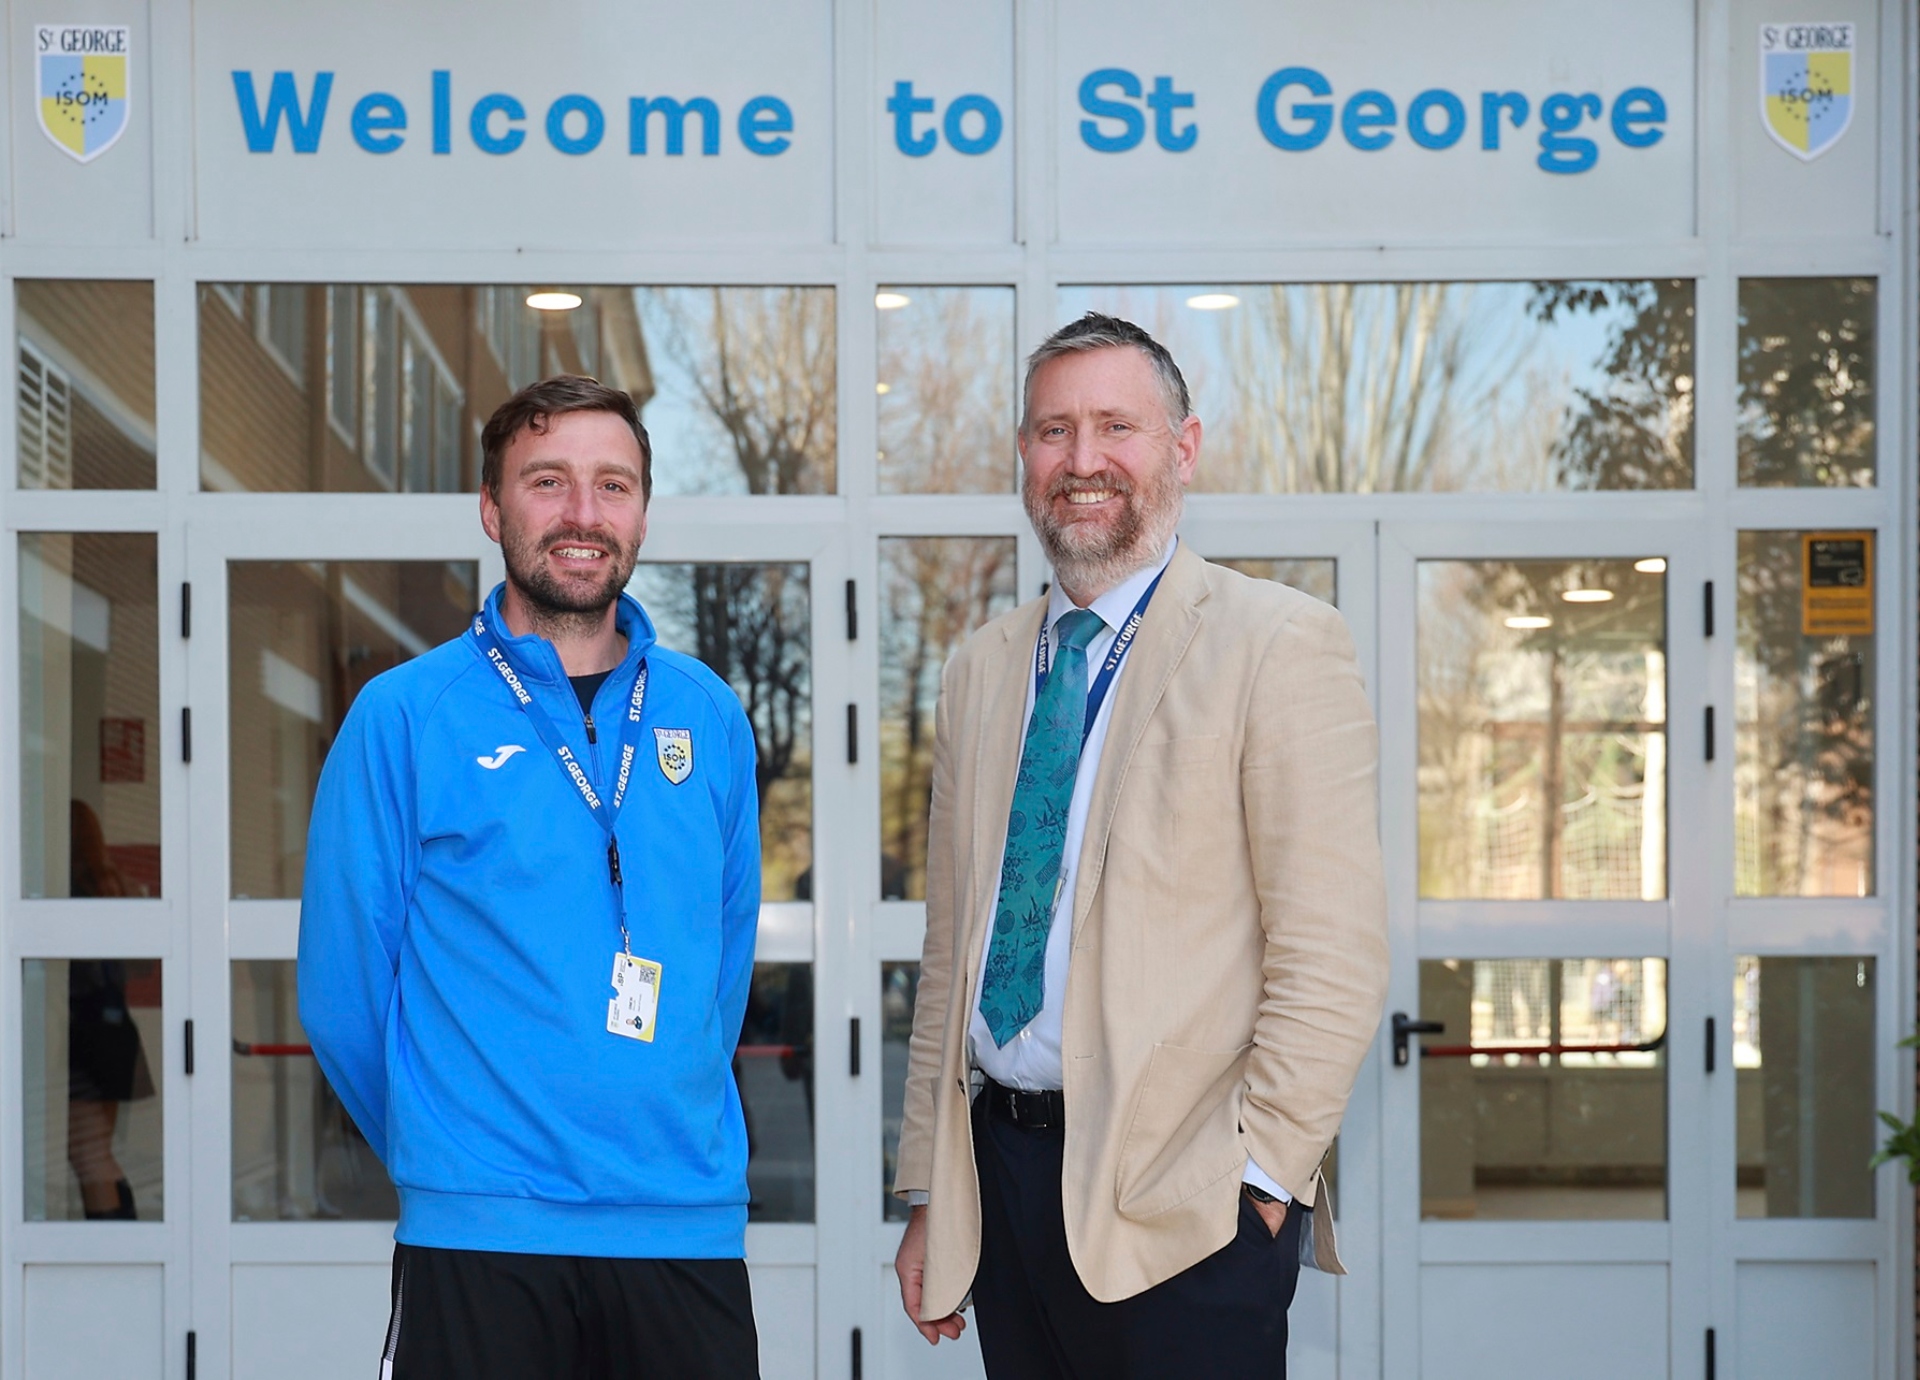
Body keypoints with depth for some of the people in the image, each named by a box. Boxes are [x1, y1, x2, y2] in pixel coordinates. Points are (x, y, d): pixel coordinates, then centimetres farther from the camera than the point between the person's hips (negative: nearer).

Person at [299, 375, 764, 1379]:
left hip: (692, 1225, 3)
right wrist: (441, 1153, 7)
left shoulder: (708, 715, 8)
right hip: (479, 1235, -3)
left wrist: (670, 1133, 14)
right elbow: (343, 994, 0)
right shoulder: (405, 716, -3)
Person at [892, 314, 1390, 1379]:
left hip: (1184, 1203, -5)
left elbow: (1333, 959, -10)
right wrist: (927, 1190, 13)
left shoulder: (1281, 644, -5)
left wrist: (1261, 1177, -15)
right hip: (1000, 1169, 5)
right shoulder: (979, 673, 14)